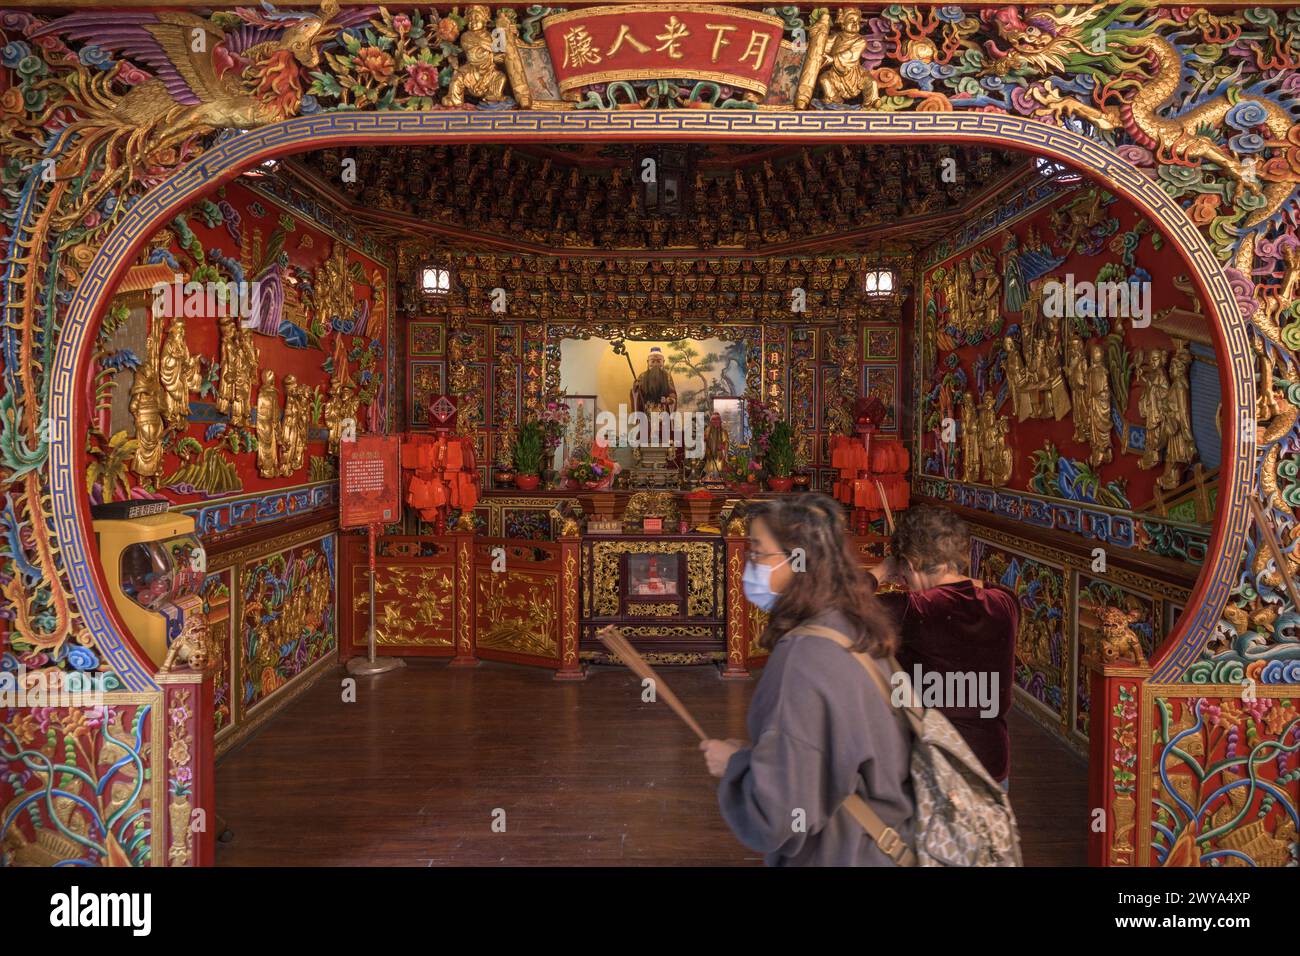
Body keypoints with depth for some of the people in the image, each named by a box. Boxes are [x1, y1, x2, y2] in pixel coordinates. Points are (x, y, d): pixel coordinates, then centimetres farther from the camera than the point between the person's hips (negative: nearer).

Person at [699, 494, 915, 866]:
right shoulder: (857, 630, -3)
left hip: (835, 855, -8)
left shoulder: (802, 658, -28)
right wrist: (754, 753, 10)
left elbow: (778, 813, -30)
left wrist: (735, 763, -12)